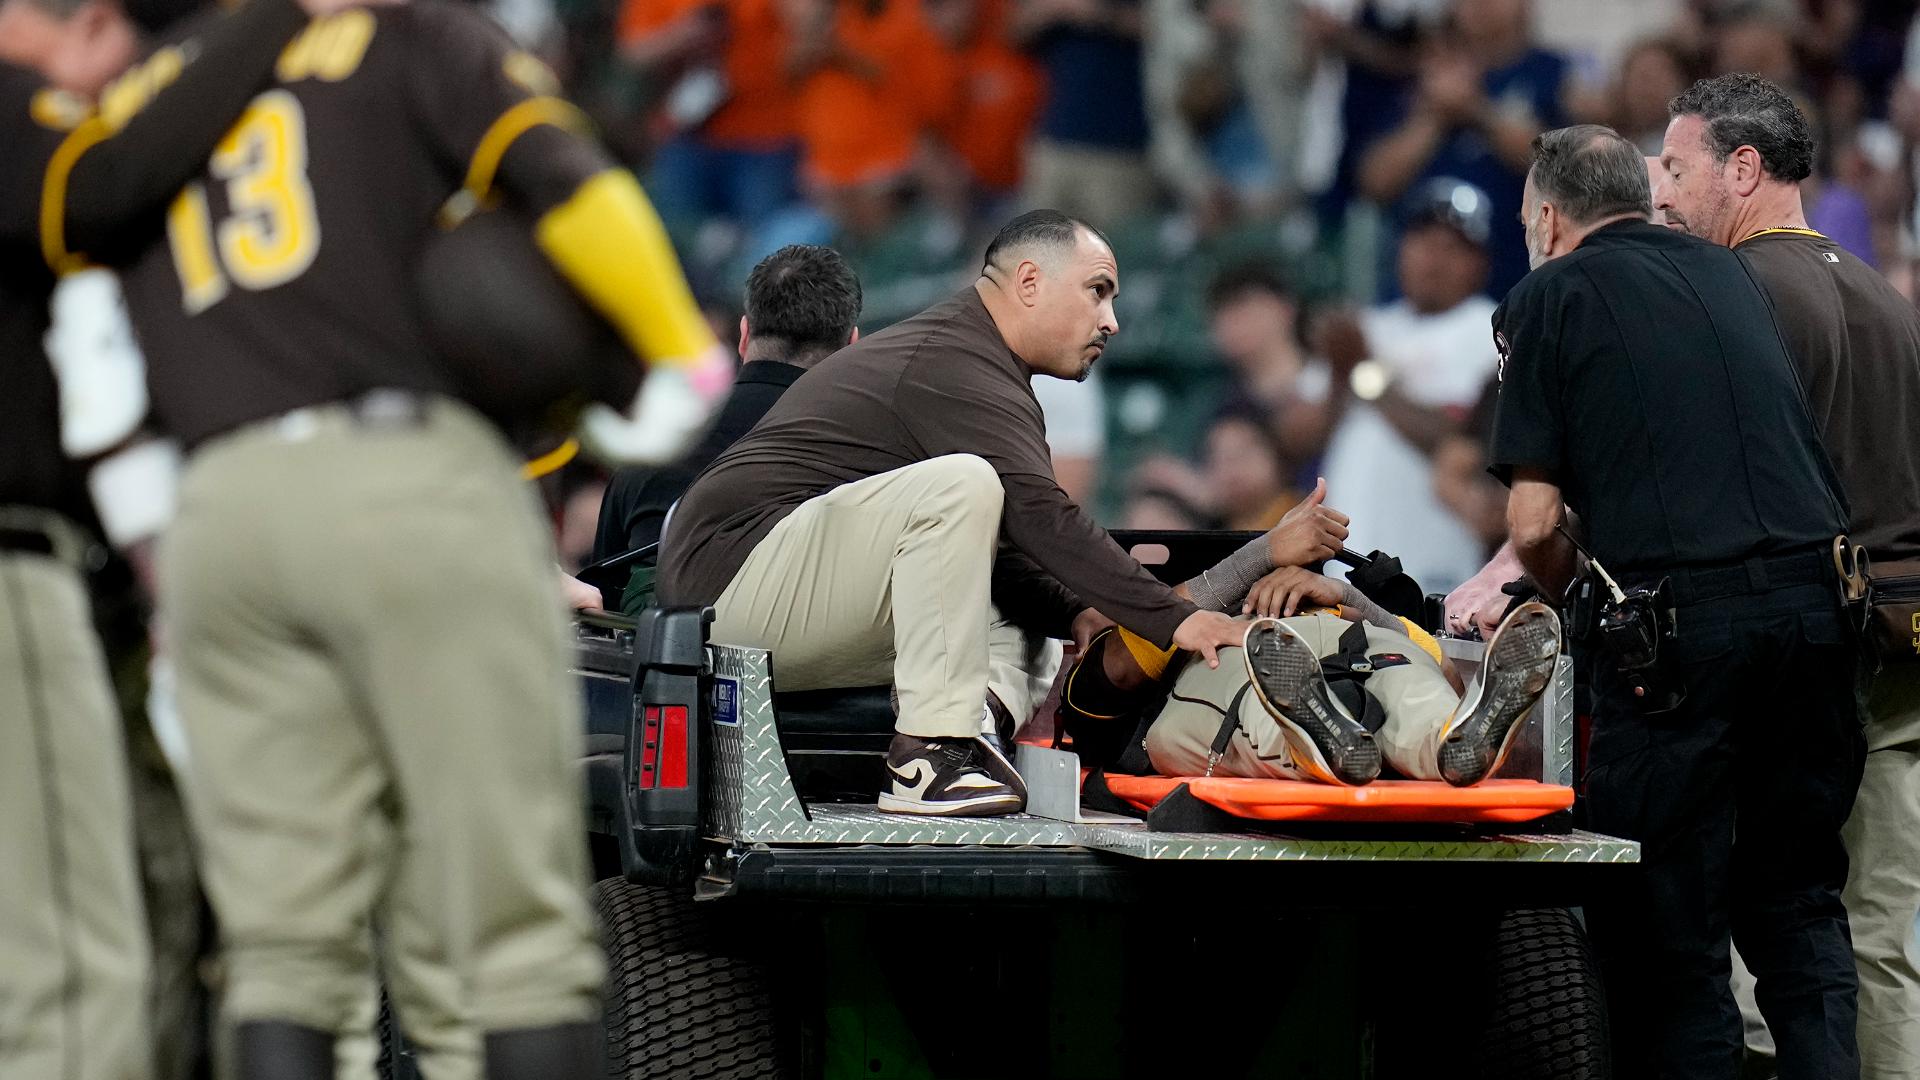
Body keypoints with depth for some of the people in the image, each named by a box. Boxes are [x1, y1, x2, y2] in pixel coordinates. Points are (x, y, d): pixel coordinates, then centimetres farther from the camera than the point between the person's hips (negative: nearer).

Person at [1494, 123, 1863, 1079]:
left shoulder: (1549, 298, 4)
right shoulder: (1728, 277, 21)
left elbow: (1536, 521, -2)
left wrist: (1561, 596, 20)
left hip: (1679, 622, -5)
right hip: (1814, 601, 5)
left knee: (1666, 921, 3)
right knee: (1798, 900, 14)